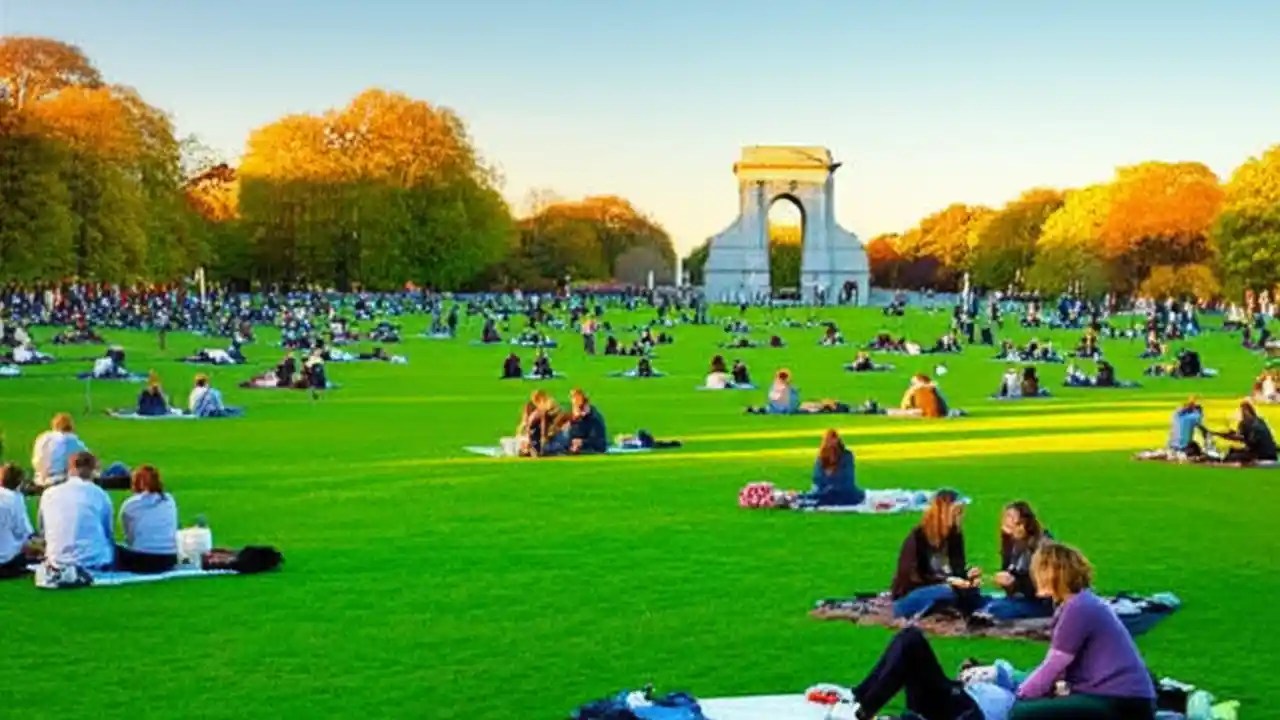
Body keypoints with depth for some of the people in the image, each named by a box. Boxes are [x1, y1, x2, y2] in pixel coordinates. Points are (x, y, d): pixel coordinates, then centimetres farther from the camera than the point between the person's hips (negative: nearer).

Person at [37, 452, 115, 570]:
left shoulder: (48, 494, 6)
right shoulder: (99, 494, 1)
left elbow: (43, 531, 15)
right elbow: (109, 533, 11)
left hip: (58, 563, 3)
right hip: (94, 562, -3)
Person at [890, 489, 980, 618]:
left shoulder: (955, 536, 3)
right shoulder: (916, 538, -15)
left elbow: (958, 569, 4)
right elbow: (911, 578, -20)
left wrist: (969, 574, -19)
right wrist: (947, 581, -27)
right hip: (907, 601, -7)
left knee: (972, 593, -20)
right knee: (948, 591, -35)